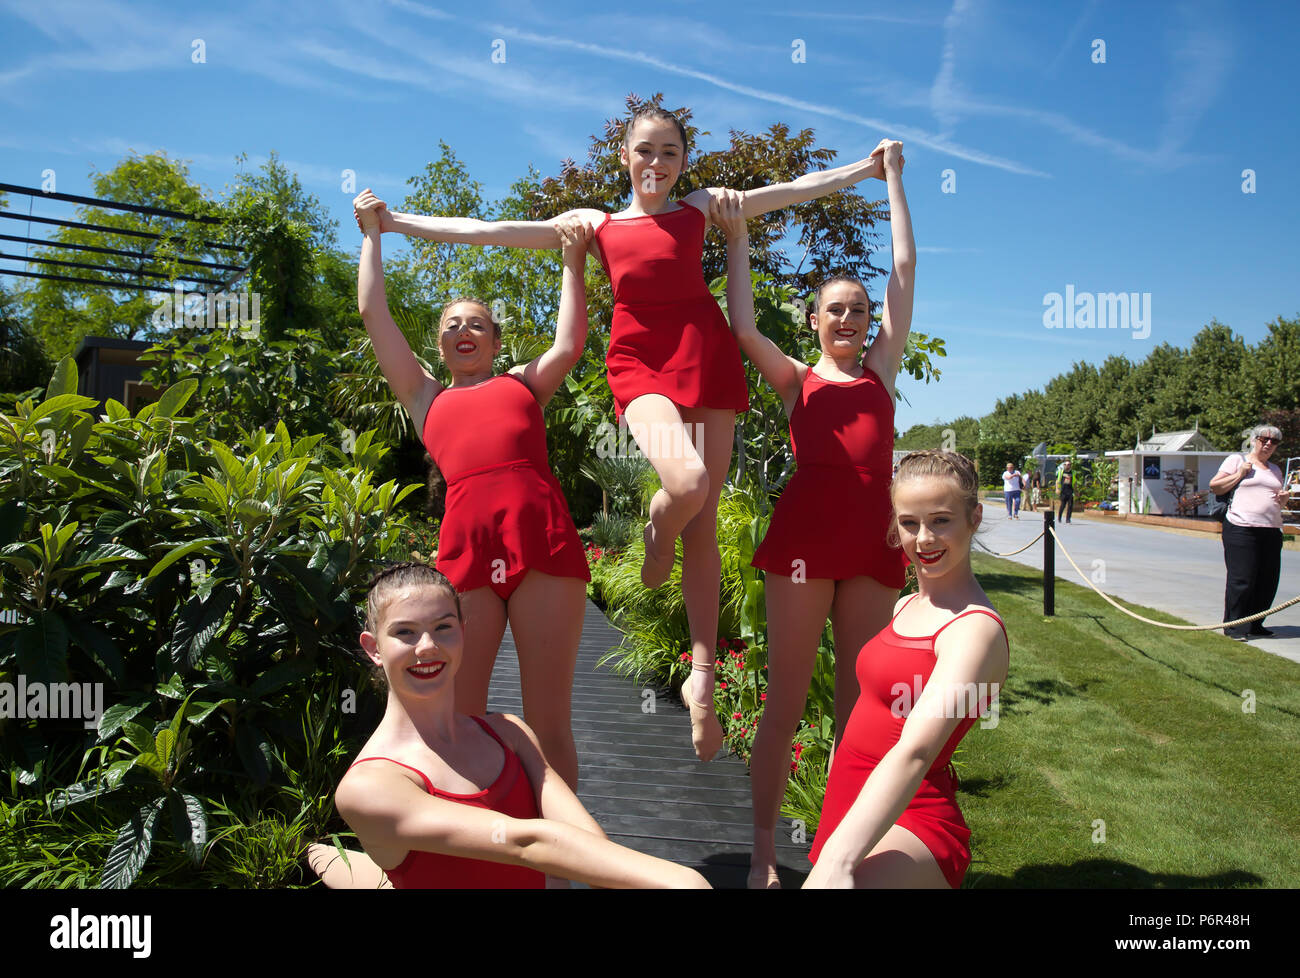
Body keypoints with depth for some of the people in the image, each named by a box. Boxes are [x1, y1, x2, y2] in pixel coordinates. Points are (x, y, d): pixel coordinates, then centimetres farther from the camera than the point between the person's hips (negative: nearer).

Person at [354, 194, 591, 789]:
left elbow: (569, 346, 11)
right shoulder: (426, 398, 29)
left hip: (544, 536, -1)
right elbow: (373, 313, 29)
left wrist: (573, 261, 17)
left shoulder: (524, 381, 28)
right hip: (466, 544, 1)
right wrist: (372, 235, 38)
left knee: (549, 721, -1)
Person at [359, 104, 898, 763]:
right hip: (641, 362, -1)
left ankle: (702, 676, 4)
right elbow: (488, 231, 14)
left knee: (704, 522, -2)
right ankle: (655, 536, 6)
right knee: (687, 481, -31)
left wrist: (867, 167, 17)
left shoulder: (699, 209, 18)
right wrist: (396, 222, 12)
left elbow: (792, 190, 19)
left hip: (705, 355, 2)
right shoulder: (596, 225, 15)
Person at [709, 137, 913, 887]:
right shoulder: (795, 380, 13)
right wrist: (737, 236, 4)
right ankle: (764, 852, 11)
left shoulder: (881, 371, 17)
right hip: (806, 529, -3)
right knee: (786, 699, 1)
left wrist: (893, 176, 23)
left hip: (873, 537, 3)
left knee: (859, 699, 7)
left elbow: (905, 268, 18)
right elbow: (743, 327, -3)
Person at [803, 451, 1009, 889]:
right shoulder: (905, 608, 11)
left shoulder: (976, 629, -16)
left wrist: (836, 861, -39)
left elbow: (915, 751, -29)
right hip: (848, 814, 9)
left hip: (909, 827, -9)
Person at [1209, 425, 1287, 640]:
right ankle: (1233, 626, 1)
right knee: (1241, 579, -8)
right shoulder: (1236, 460, 4)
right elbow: (1214, 486, -2)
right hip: (1241, 528, -7)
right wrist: (1240, 474, -8)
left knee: (1268, 580, 6)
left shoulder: (1275, 470, 22)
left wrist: (1282, 498, 8)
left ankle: (1255, 625, 18)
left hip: (1271, 531, 7)